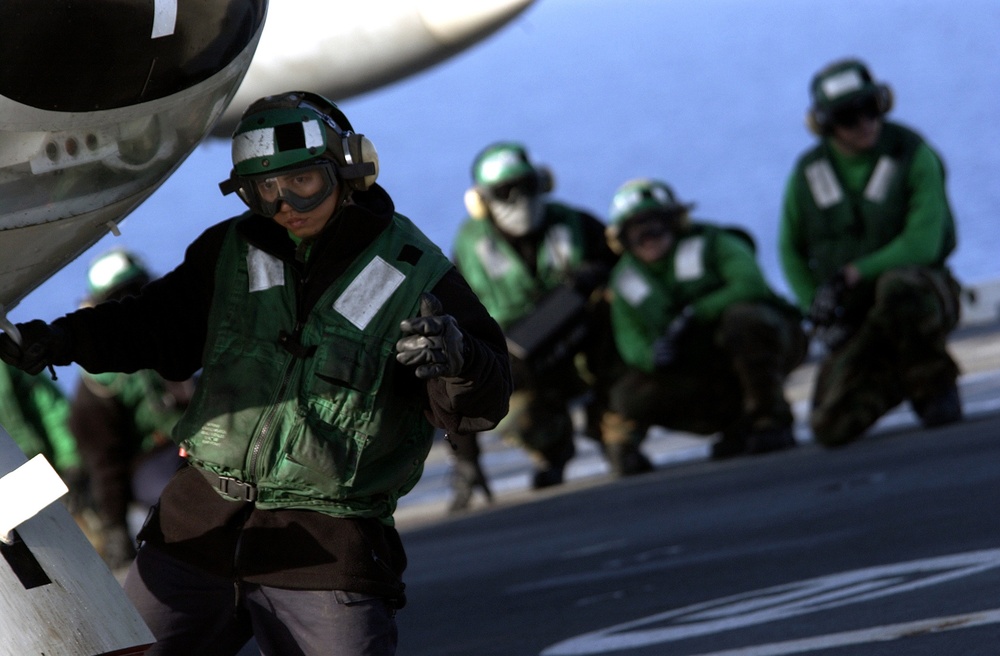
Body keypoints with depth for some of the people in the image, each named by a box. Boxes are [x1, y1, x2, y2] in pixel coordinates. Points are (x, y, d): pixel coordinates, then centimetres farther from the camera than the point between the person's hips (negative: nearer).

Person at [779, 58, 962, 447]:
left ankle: (935, 386, -15)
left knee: (896, 287, -42)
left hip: (923, 291, -4)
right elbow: (791, 250, 10)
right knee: (833, 429, -12)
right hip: (854, 319, 4)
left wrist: (853, 274, -29)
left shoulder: (914, 156, -13)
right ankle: (892, 379, 21)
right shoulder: (809, 172, 0)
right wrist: (815, 309, -6)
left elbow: (922, 244, -21)